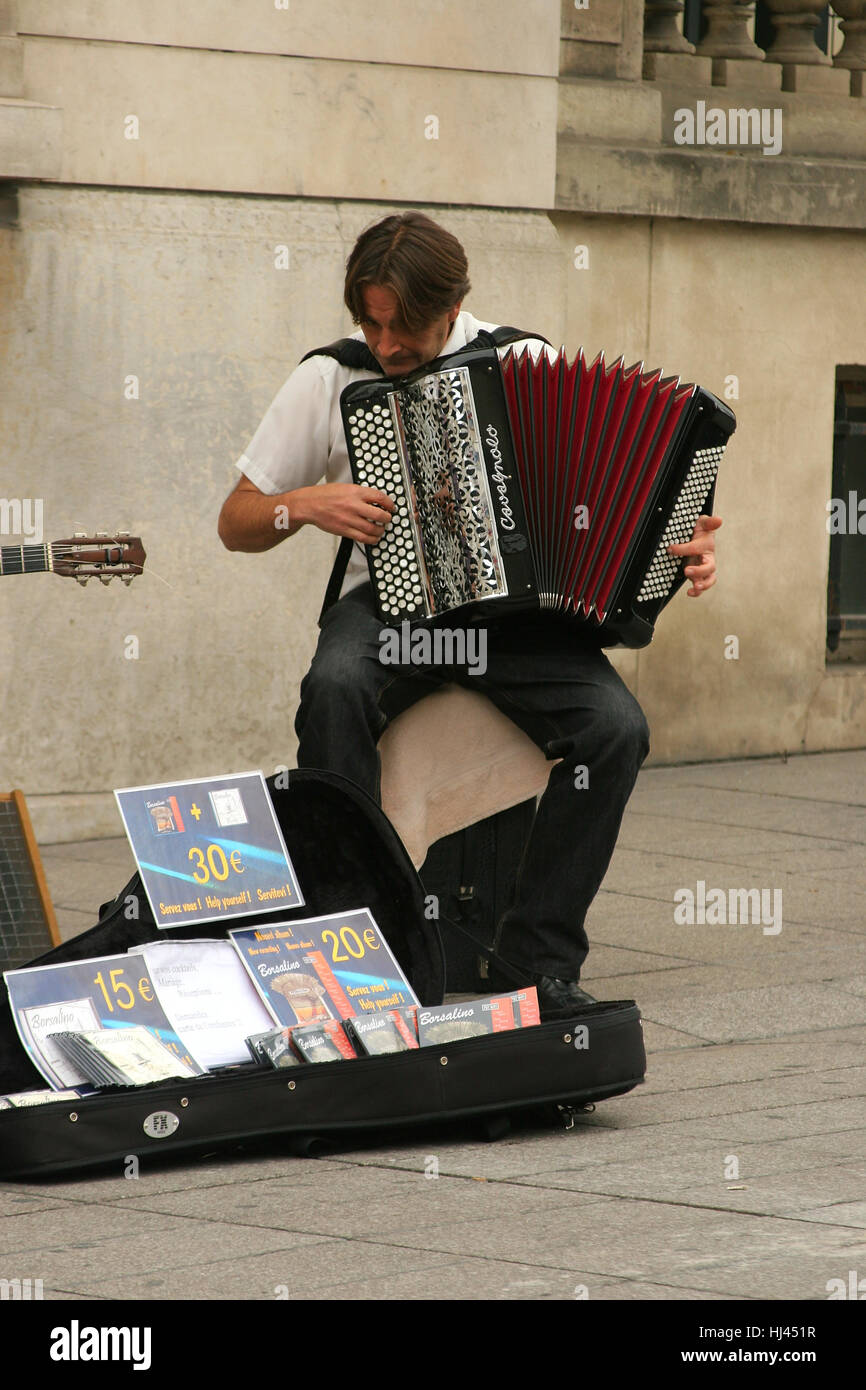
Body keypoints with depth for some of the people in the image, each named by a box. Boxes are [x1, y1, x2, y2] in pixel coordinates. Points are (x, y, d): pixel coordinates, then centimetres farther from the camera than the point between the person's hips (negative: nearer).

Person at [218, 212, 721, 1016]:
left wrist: (680, 545, -11)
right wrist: (305, 505, -12)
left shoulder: (525, 363, 2)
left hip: (517, 605, 1)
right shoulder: (330, 379, 1)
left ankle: (537, 961, -15)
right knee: (336, 687, -36)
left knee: (615, 726, -27)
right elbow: (236, 524, 9)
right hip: (389, 601, -1)